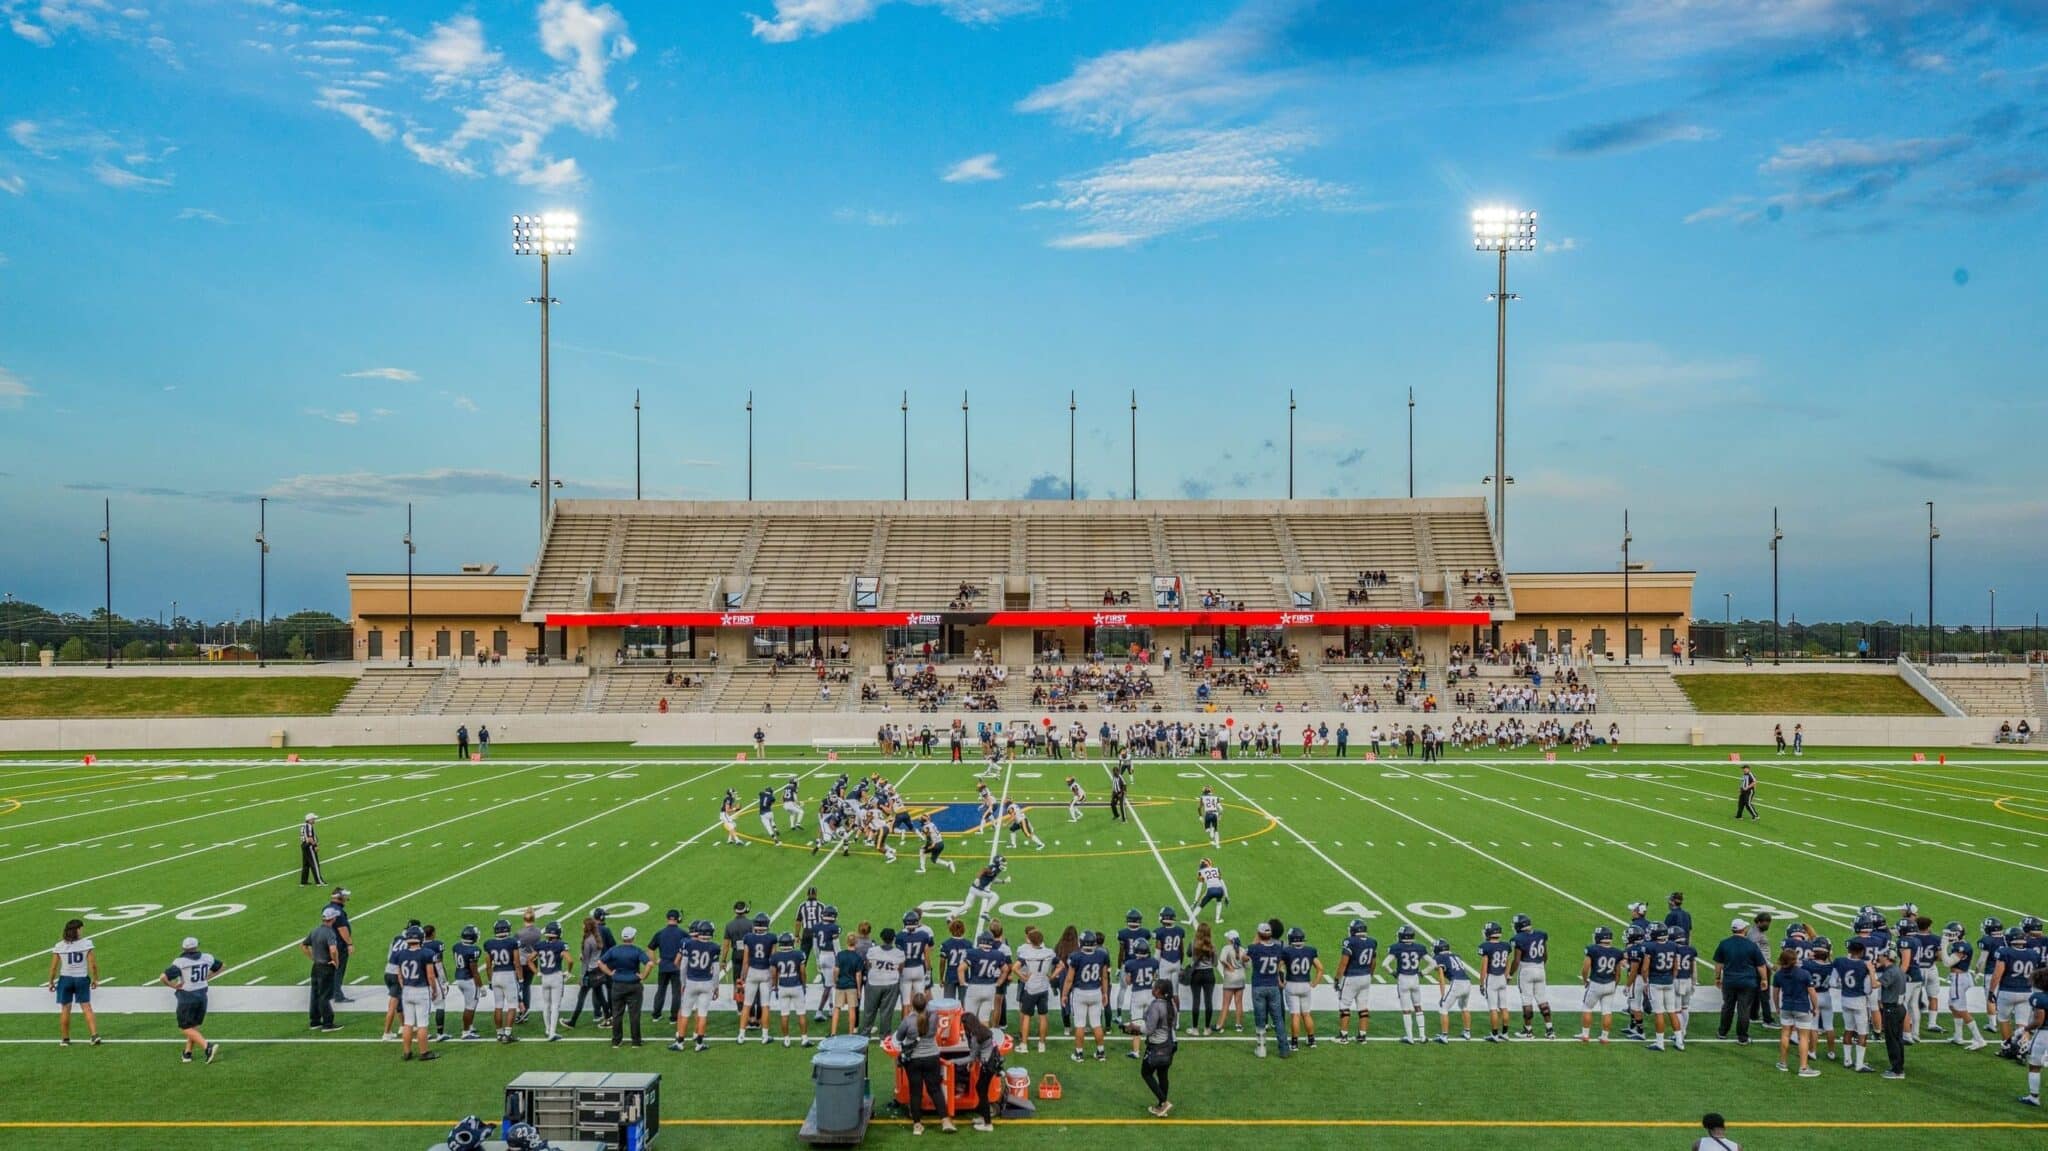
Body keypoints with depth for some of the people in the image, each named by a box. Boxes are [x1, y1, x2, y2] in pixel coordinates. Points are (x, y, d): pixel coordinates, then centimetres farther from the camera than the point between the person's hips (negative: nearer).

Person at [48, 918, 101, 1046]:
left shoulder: (59, 946, -4)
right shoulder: (86, 944, -8)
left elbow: (53, 967, -2)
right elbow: (93, 964, -8)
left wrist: (51, 982, 12)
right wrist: (95, 979, 5)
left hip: (65, 979, 1)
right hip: (82, 979, -1)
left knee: (65, 1009, 11)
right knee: (87, 1008, 5)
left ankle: (65, 1039, 18)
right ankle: (95, 1035, -2)